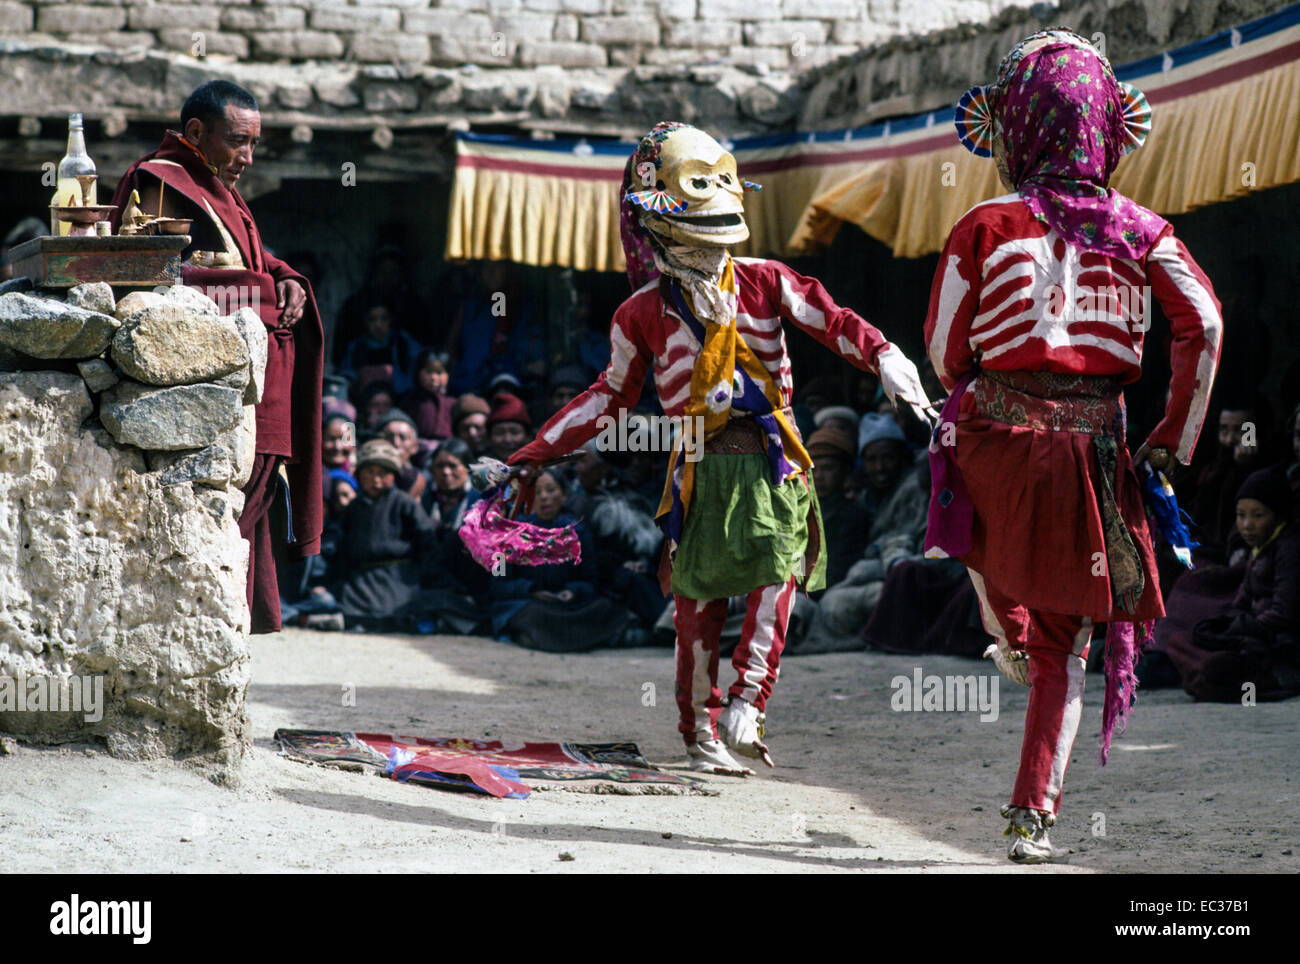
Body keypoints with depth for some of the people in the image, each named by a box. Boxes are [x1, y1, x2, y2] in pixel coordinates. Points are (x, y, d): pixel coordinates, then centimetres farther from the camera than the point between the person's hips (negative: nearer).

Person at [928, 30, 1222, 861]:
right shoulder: (1139, 230, 3)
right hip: (1093, 451, 2)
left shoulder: (986, 228, -4)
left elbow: (945, 355, 2)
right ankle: (1035, 809, 7)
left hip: (996, 440, -2)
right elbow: (1203, 325, -6)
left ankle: (1011, 639, 39)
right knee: (1067, 644, 12)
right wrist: (1174, 442, 2)